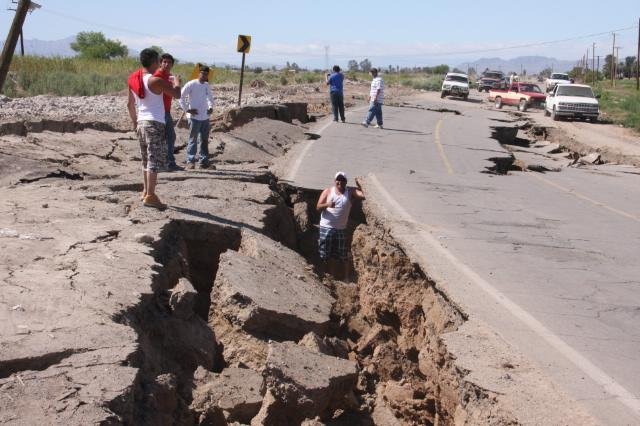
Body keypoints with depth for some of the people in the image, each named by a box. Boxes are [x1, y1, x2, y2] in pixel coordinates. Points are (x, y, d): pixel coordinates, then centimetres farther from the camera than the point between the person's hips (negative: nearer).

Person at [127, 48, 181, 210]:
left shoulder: (134, 80, 8)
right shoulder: (155, 81, -15)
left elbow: (130, 103, 16)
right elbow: (177, 94, -10)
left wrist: (134, 120, 29)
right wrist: (176, 82, 10)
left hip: (141, 122, 8)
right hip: (155, 123, -8)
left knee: (146, 159, 18)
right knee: (155, 160, -7)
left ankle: (146, 192, 24)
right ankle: (150, 196, -10)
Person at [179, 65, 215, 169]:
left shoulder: (206, 85, 12)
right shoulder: (191, 84, -9)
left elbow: (210, 98, 26)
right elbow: (181, 97, -10)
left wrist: (211, 107, 9)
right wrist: (187, 109, -13)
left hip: (205, 117, 7)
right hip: (194, 117, -7)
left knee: (205, 140, 10)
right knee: (193, 140, -5)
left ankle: (204, 161, 16)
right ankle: (190, 161, -2)